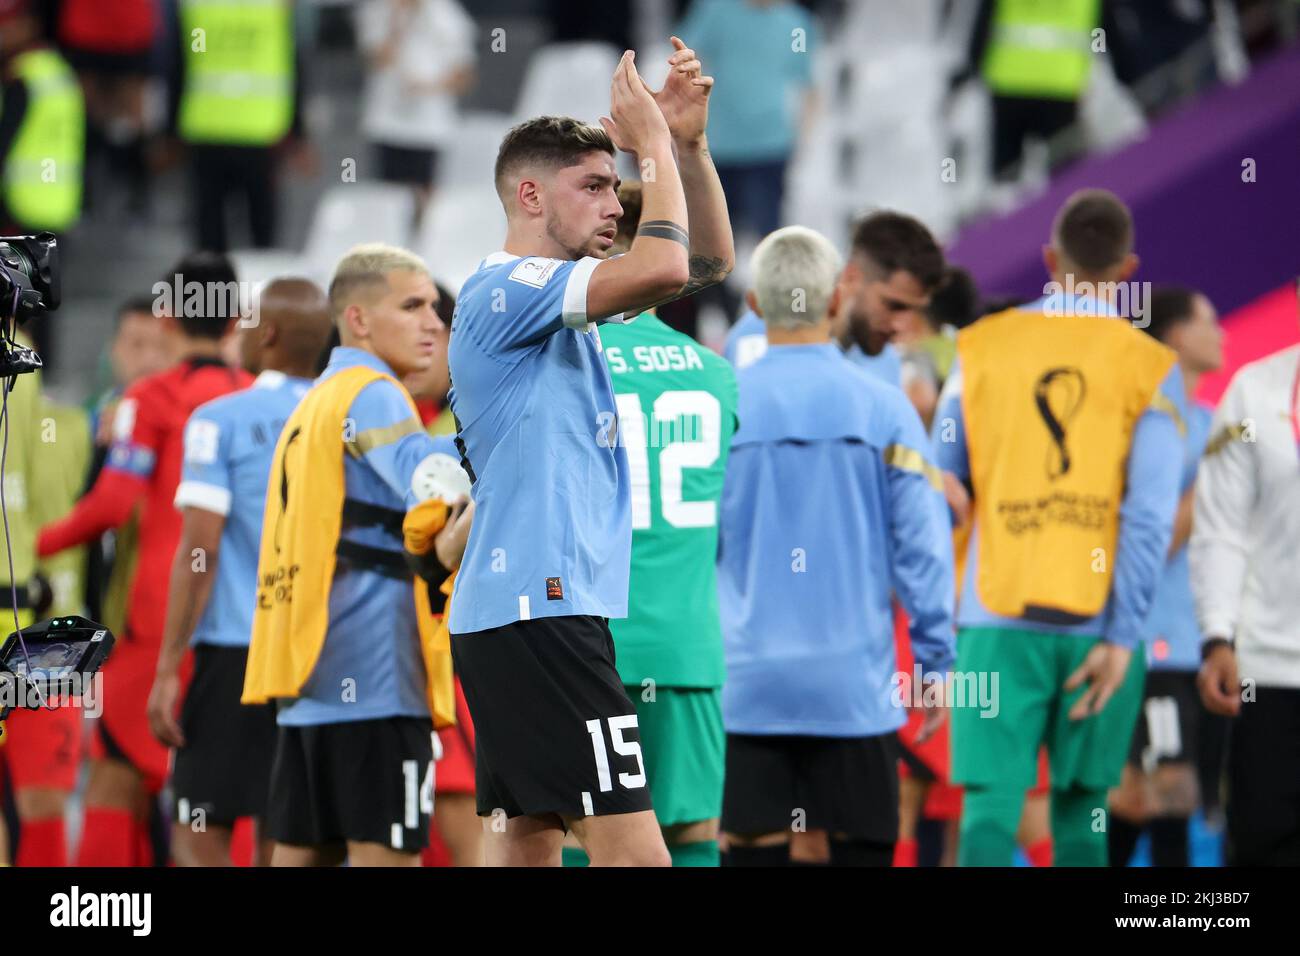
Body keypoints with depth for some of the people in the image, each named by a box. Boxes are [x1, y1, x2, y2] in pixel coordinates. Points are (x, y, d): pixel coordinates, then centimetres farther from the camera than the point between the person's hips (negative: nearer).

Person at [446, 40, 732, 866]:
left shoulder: (559, 298, 19)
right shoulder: (504, 289, -10)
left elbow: (710, 261, 24)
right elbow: (663, 269, -23)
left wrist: (688, 142, 10)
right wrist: (652, 141, -9)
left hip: (521, 614, 11)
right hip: (539, 609, -11)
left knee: (528, 845, 7)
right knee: (632, 852, -16)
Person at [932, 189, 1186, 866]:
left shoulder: (982, 347, 6)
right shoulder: (1151, 369, 1)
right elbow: (1150, 516, -7)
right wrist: (1122, 638, -7)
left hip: (998, 619, 0)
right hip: (1097, 625, 0)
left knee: (990, 807, -6)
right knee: (1081, 808, 11)